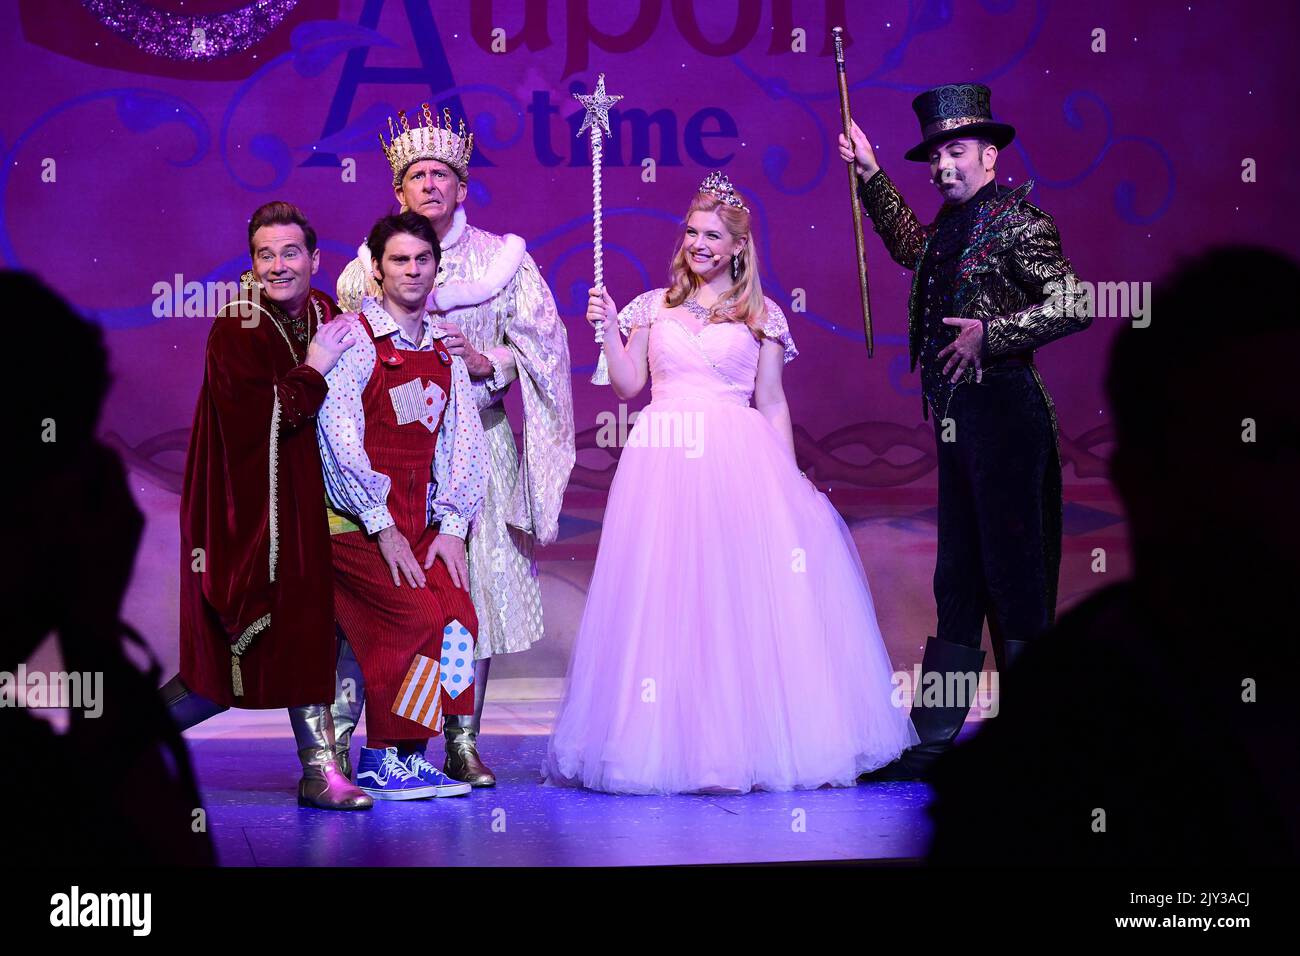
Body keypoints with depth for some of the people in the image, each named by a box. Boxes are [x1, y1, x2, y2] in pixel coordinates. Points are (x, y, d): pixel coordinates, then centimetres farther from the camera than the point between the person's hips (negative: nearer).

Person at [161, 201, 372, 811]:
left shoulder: (329, 318, 6)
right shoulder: (235, 332, -12)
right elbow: (256, 423, -22)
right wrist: (314, 370, -17)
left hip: (306, 506, 6)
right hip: (246, 514, -6)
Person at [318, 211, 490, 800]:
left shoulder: (443, 348, 13)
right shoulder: (353, 336, -6)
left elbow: (463, 440, 11)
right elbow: (340, 437, -13)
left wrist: (452, 526, -1)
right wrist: (382, 528, -14)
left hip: (420, 521, 6)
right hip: (356, 521, -5)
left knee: (457, 615, -11)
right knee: (414, 618, -18)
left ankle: (409, 757, -1)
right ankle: (381, 761, -4)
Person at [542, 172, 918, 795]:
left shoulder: (761, 317, 10)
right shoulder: (654, 307, 13)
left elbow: (771, 402, 9)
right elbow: (628, 384, 10)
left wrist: (789, 476, 3)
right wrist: (607, 328, -1)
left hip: (738, 462, -1)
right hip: (663, 459, 1)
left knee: (744, 593, -6)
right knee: (663, 596, -4)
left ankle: (745, 738, 1)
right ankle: (670, 739, 2)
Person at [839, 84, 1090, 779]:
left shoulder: (1015, 221, -10)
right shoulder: (951, 224, 15)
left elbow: (1072, 305, -19)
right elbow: (912, 249, 38)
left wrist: (991, 333, -19)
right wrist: (869, 174, 33)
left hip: (1003, 413, -9)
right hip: (956, 419, 9)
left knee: (1014, 578, -5)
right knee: (957, 584, 11)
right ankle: (931, 742, 15)